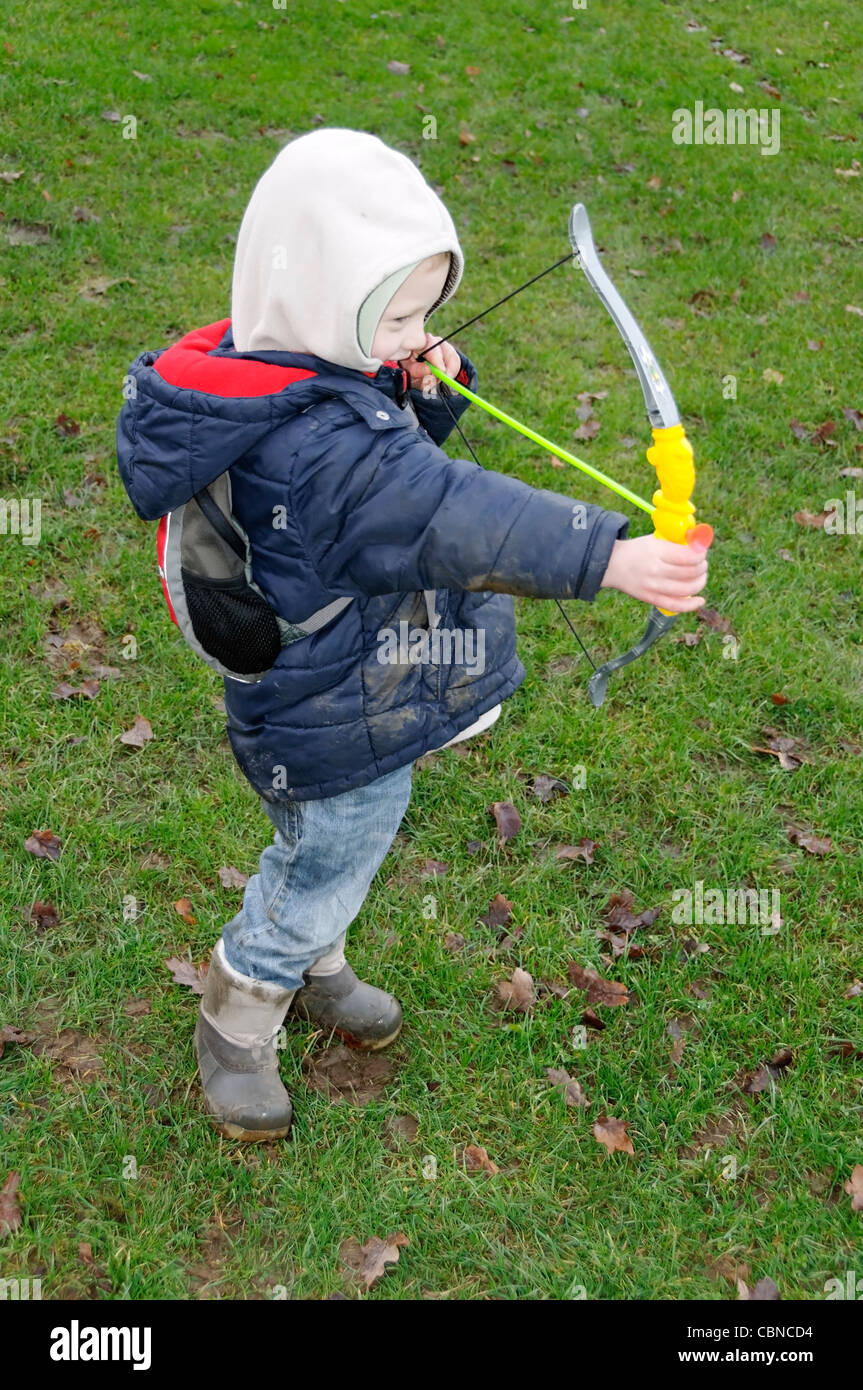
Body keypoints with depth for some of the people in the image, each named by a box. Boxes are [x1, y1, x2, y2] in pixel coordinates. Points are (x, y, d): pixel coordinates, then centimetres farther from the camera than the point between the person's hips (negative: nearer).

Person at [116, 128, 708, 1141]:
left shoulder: (303, 373, -3)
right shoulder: (310, 440, -36)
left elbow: (400, 459, 11)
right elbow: (449, 516, -46)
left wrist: (430, 392, -11)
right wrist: (611, 557, -53)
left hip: (331, 698, 10)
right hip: (338, 731, -10)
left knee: (322, 852, 32)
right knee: (318, 880, 15)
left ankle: (314, 972, 59)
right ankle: (235, 1029, 41)